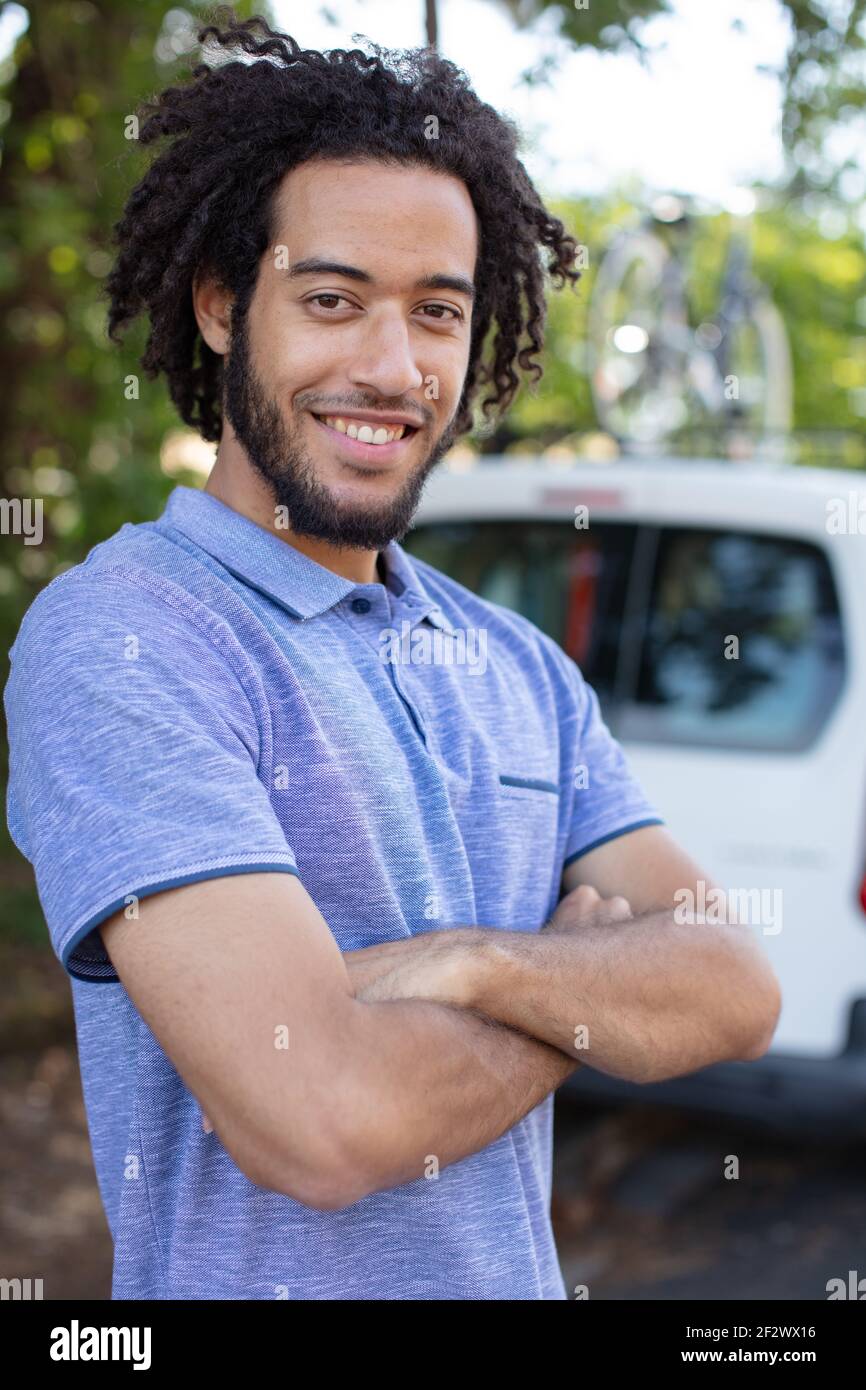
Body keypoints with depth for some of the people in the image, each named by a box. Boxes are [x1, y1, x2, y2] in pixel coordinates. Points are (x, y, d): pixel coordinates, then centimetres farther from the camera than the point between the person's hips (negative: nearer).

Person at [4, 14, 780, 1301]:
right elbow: (324, 1120, -28)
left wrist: (480, 966, -24)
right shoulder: (115, 641, -19)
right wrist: (603, 974, -12)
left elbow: (735, 992, -6)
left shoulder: (522, 669, 3)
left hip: (524, 1277, 6)